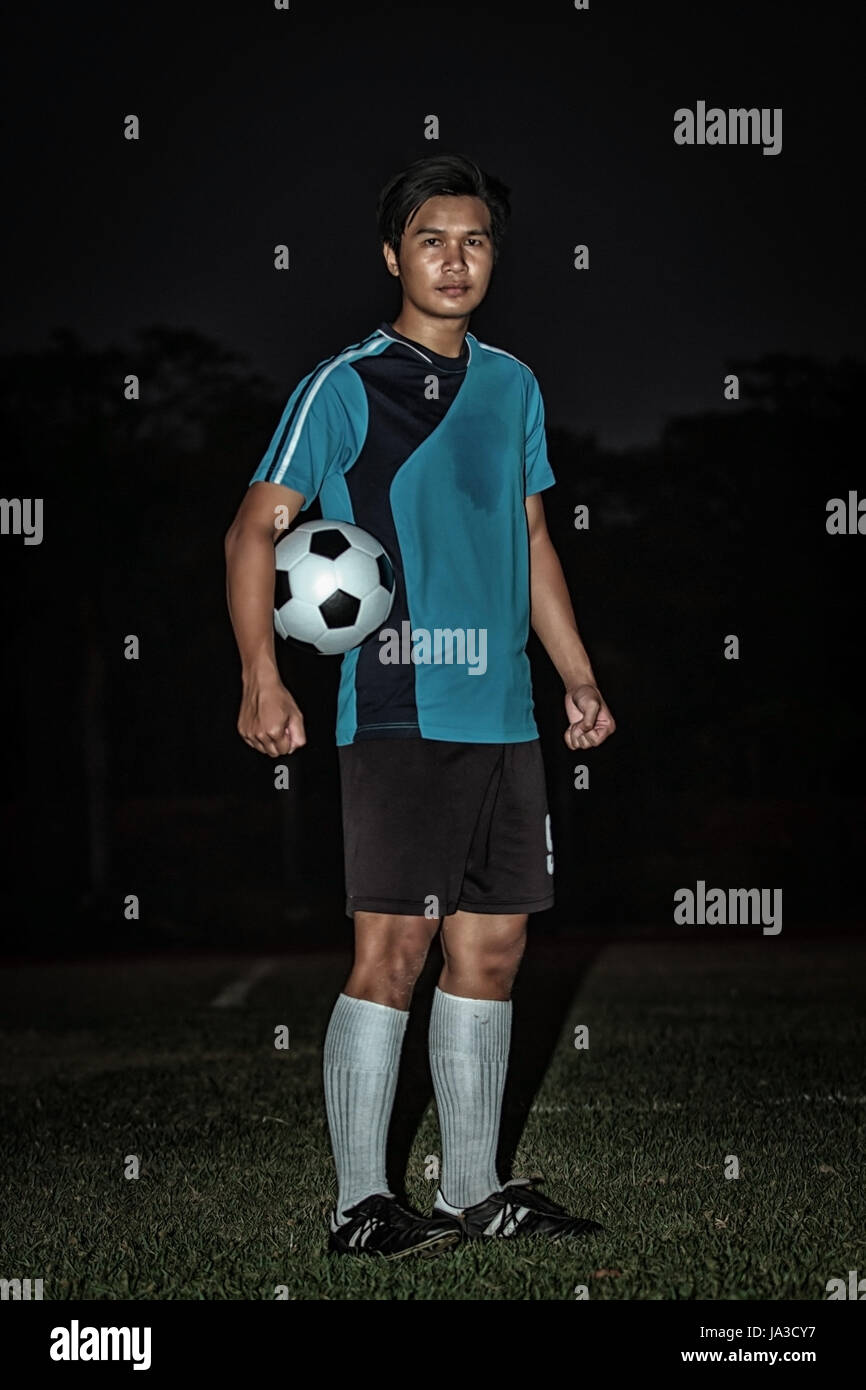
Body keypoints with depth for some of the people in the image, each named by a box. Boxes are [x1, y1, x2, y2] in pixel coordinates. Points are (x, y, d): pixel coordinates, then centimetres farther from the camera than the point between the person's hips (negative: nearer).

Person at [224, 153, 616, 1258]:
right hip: (398, 714, -6)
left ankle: (476, 1189, 19)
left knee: (492, 947, 9)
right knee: (394, 948, -7)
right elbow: (256, 527, -6)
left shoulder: (512, 384, 15)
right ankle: (359, 1203, 2)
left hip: (505, 715, 6)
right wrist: (262, 680, -17)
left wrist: (578, 675, 20)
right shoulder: (345, 386, -4)